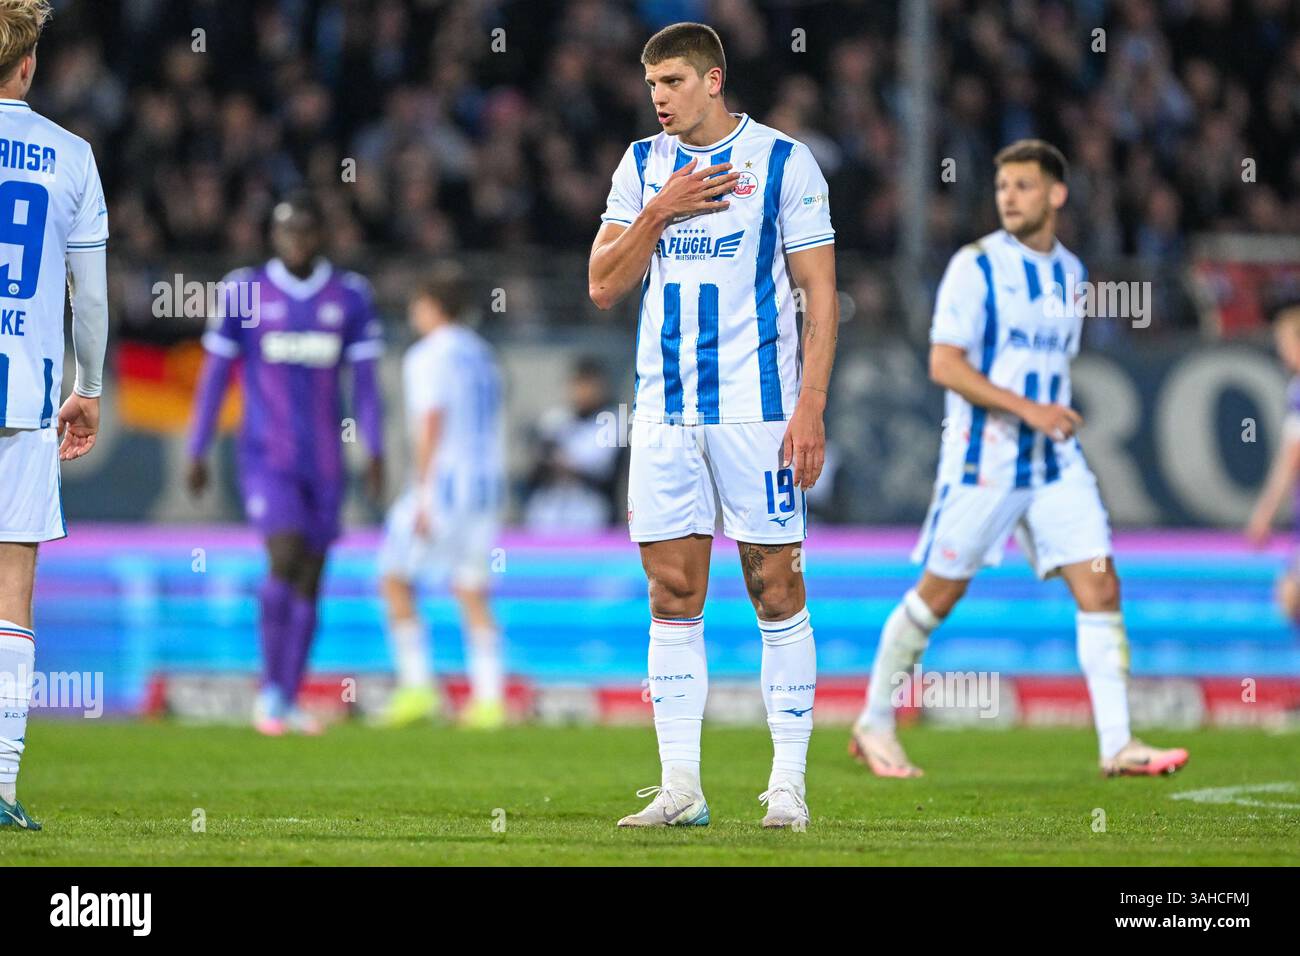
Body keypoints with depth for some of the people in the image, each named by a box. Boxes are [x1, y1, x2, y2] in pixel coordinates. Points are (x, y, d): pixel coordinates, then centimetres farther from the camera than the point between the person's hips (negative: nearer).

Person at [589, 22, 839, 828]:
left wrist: (811, 408, -11)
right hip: (665, 412, 4)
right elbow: (604, 286, 6)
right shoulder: (643, 167, 11)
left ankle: (788, 784, 1)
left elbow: (820, 292, -3)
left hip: (757, 409, -4)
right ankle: (680, 787, 5)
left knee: (777, 591, -3)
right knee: (673, 597, 2)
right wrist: (659, 213, -8)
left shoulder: (784, 162, -2)